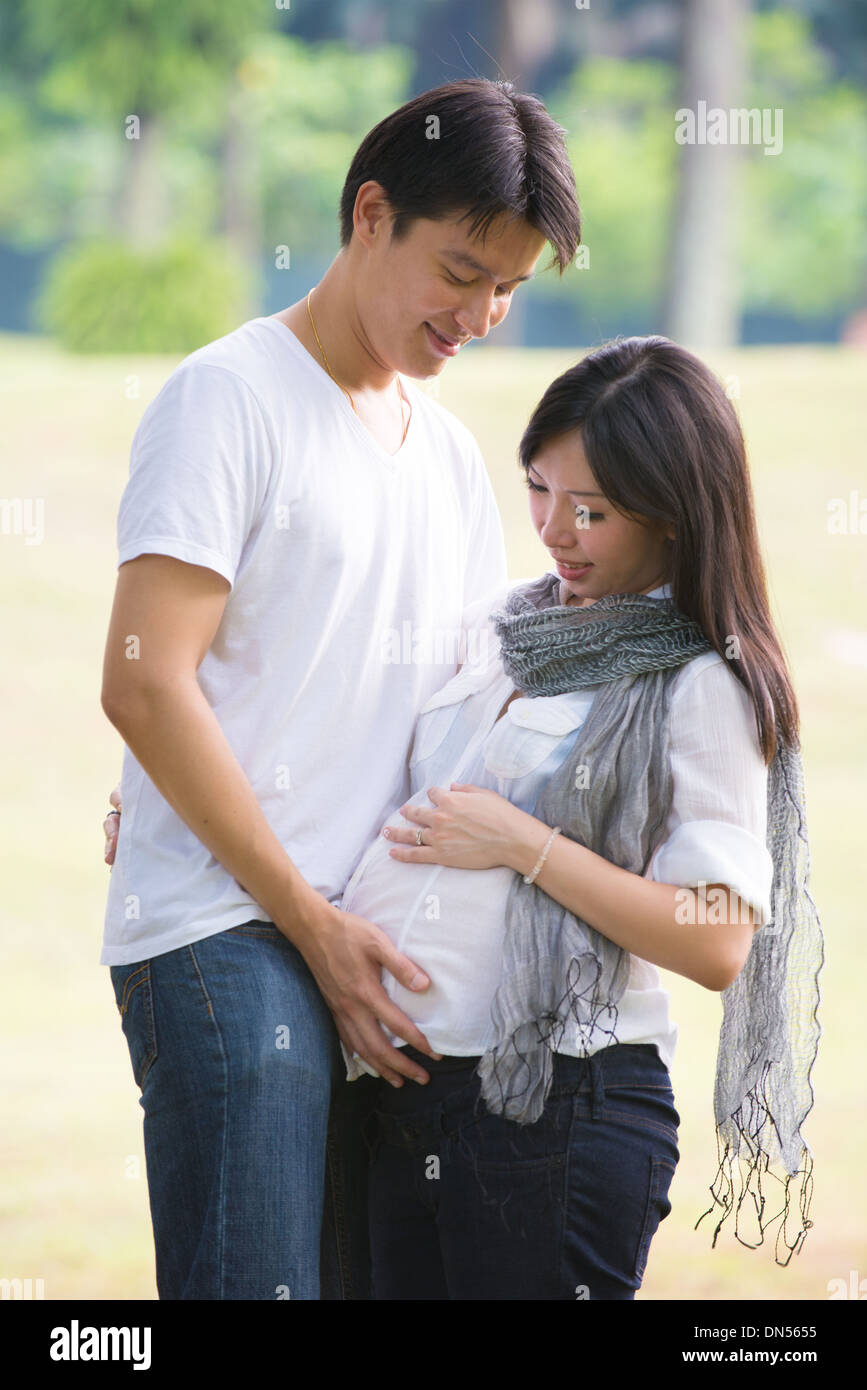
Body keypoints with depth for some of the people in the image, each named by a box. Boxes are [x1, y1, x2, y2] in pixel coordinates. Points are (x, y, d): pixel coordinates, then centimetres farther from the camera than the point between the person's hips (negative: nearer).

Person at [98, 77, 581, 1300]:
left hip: (377, 947, 7)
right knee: (253, 1285, -14)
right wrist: (313, 921, -12)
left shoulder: (452, 456, 20)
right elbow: (144, 686, -12)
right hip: (228, 935, -7)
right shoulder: (231, 397, -3)